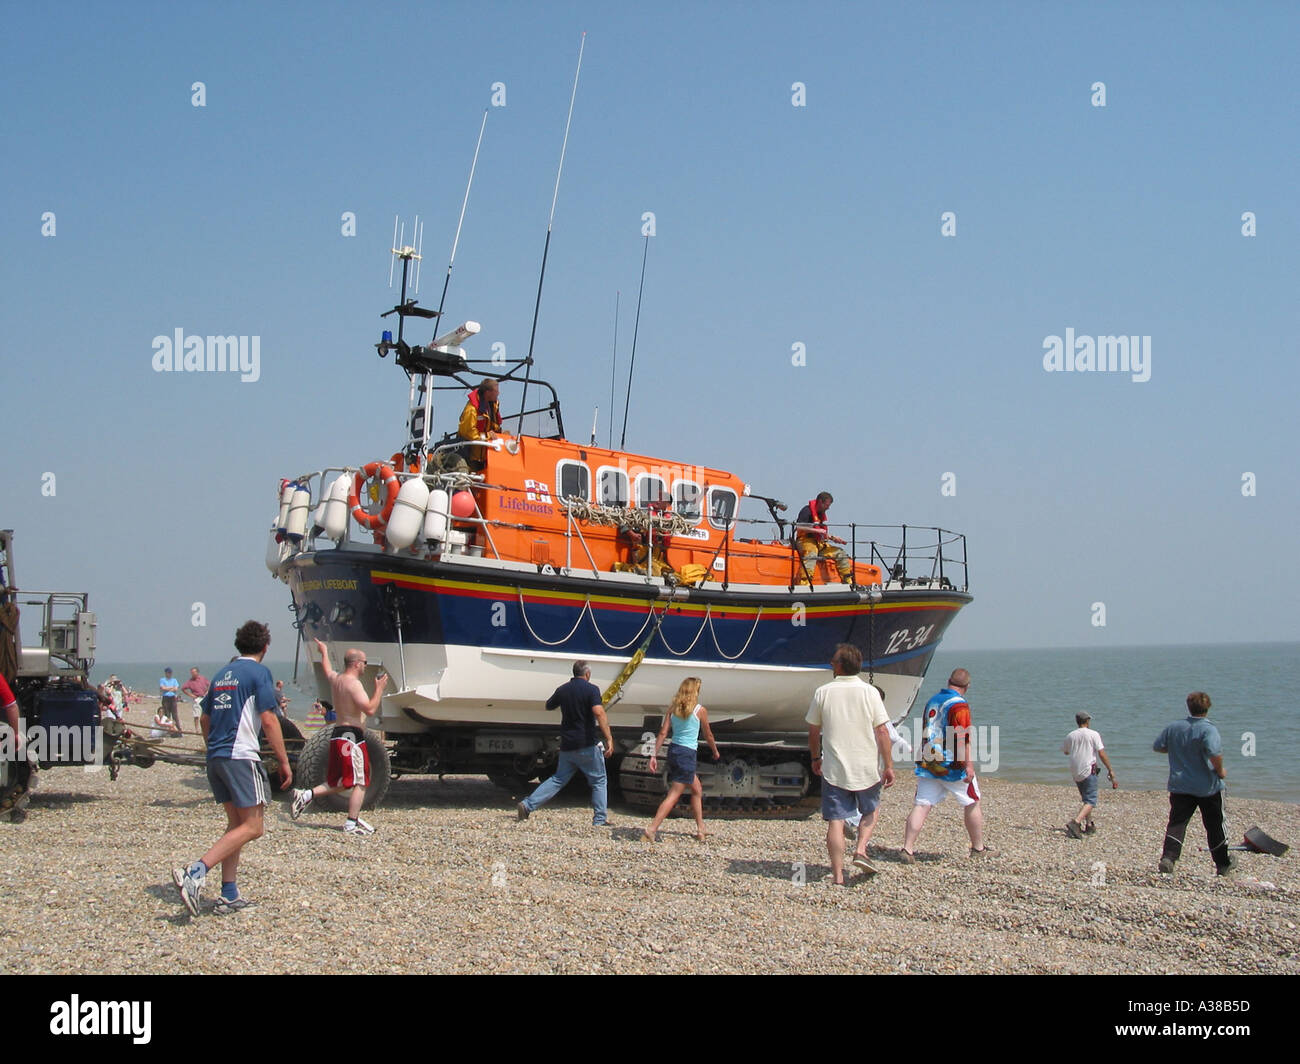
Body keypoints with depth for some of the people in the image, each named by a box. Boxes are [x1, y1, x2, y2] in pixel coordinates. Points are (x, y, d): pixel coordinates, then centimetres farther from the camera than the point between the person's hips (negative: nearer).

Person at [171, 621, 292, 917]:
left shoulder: (222, 674, 17)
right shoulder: (258, 672, -5)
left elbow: (204, 719, 22)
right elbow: (268, 719, -12)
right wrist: (283, 761, -8)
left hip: (215, 758, 8)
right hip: (242, 756, -8)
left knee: (236, 823, 16)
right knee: (253, 826, -6)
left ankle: (229, 895, 12)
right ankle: (195, 873, -20)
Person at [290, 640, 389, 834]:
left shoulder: (335, 679, 12)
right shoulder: (353, 683, -15)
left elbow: (327, 668, 37)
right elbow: (370, 709, -23)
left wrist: (324, 652, 55)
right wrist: (379, 688, -12)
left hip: (338, 735, 10)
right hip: (352, 736, -9)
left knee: (340, 782, 18)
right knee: (360, 782, -5)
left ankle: (307, 795, 9)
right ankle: (351, 824, -6)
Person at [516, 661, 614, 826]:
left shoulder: (562, 689, 7)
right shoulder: (591, 689, -10)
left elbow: (548, 706, 24)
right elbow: (599, 712, -25)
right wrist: (609, 738, -26)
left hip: (566, 745, 5)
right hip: (587, 744, -5)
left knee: (558, 779, 15)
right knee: (598, 781, 10)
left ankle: (527, 805, 4)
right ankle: (600, 819, 7)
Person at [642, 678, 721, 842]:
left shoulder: (673, 708, 5)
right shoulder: (700, 710, -6)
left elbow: (663, 733, -1)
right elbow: (708, 735, 5)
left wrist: (654, 755, 0)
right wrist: (715, 752, 22)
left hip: (673, 750, 7)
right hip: (687, 754, -7)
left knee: (697, 790, 22)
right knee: (674, 795, -6)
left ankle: (700, 829, 27)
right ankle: (652, 829, -15)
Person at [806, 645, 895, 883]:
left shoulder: (823, 692, -2)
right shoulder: (869, 692, -5)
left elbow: (813, 731, 6)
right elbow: (882, 731, -8)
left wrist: (815, 758, 21)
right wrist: (889, 765, -2)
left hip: (833, 768, 0)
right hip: (866, 768, 0)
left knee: (836, 820, 3)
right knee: (871, 810, 23)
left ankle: (838, 874, 2)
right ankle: (861, 850, 4)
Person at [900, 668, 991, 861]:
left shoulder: (932, 701, 13)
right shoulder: (959, 705, -12)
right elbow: (963, 738, -20)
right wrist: (969, 765, -19)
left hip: (927, 764, 6)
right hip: (952, 766, -6)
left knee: (921, 806, 0)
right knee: (972, 804, 12)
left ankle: (908, 849, -9)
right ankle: (978, 848, 22)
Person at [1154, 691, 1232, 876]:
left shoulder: (1173, 727, 0)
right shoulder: (1208, 729, -16)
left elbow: (1157, 746, 11)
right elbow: (1215, 753, -30)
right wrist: (1220, 771, -13)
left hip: (1180, 786, 3)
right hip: (1207, 787, -3)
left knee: (1177, 823, 2)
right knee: (1215, 826, 13)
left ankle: (1168, 858, -19)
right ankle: (1223, 864, 28)